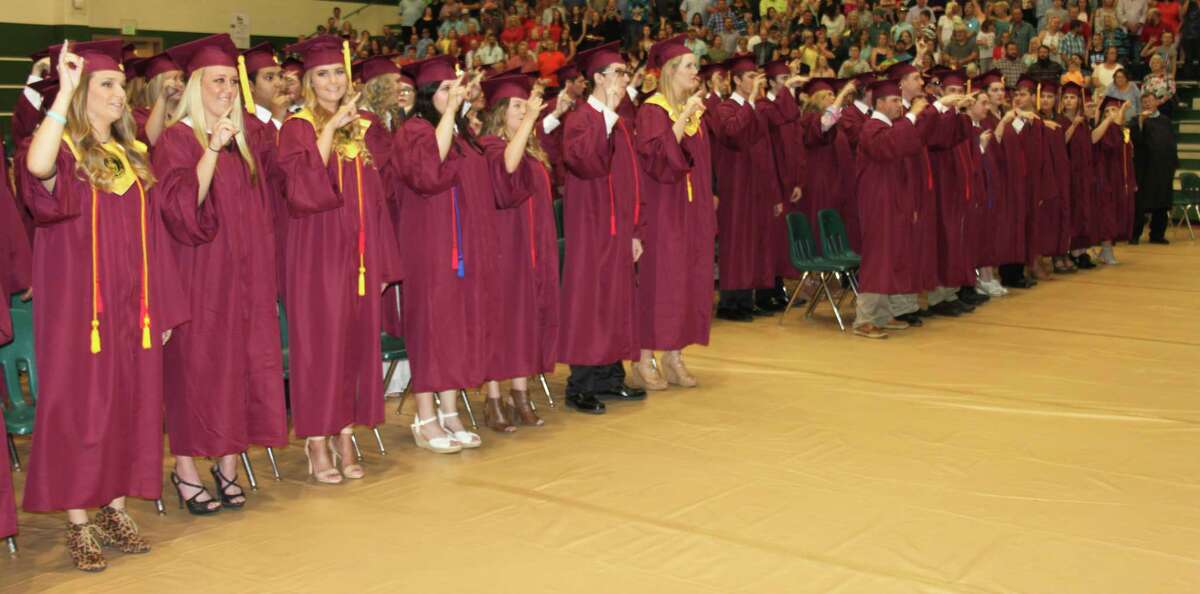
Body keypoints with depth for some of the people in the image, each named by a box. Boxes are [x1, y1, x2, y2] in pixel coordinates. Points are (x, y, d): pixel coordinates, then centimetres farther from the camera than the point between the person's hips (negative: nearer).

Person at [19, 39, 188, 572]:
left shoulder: (132, 155, 13)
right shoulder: (64, 150, -4)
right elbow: (38, 168, -32)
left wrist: (162, 306, 10)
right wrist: (64, 89, -29)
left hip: (132, 307, 6)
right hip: (78, 303, -5)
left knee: (129, 403, 8)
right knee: (79, 404, -1)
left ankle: (115, 509, 20)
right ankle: (78, 523, 8)